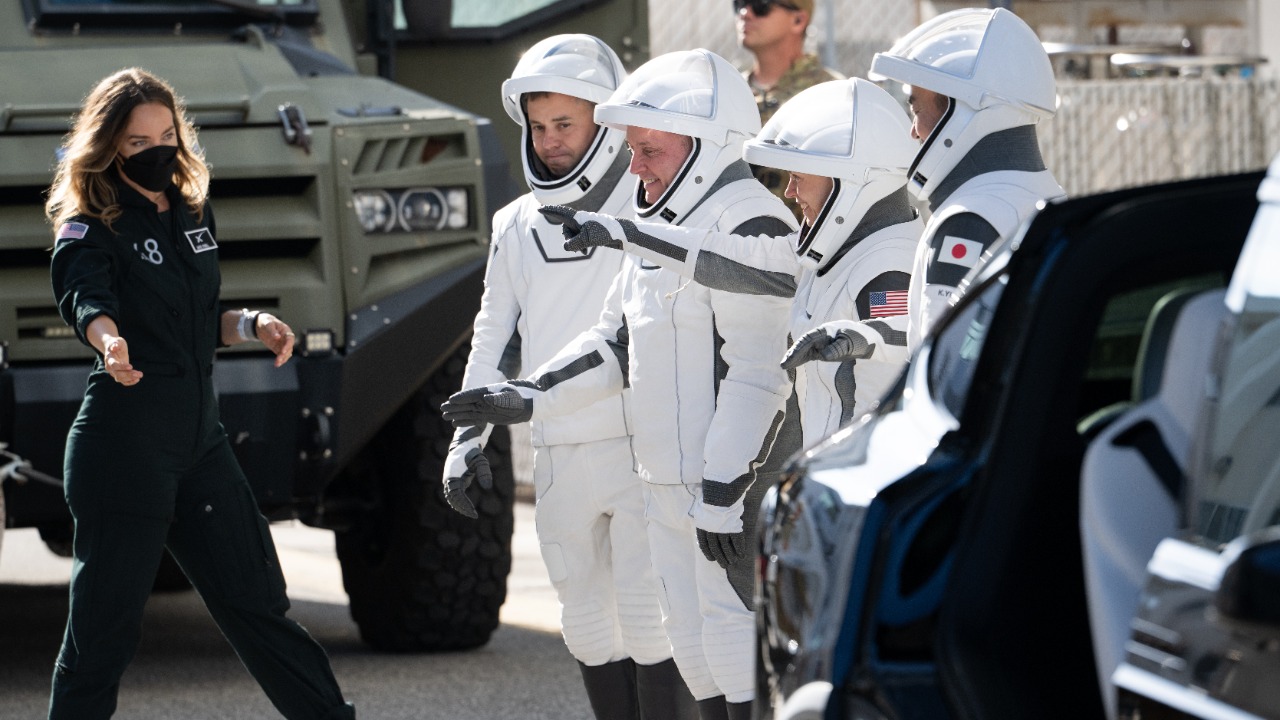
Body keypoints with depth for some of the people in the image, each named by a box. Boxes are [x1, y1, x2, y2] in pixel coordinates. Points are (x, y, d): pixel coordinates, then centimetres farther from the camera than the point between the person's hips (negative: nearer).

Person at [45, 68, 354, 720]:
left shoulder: (192, 213, 12)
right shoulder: (89, 228, -10)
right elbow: (82, 297, -32)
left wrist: (251, 324, 3)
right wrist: (109, 340, -54)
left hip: (198, 440, 7)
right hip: (122, 442, -7)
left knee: (257, 604, 13)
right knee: (103, 626, -5)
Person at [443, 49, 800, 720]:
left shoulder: (750, 227, -17)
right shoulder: (658, 226, 16)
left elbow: (760, 374, -21)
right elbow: (617, 340, 24)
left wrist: (724, 494, -23)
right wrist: (529, 398, 12)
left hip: (738, 487, -10)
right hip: (669, 482, 10)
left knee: (738, 640, -9)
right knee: (692, 639, 13)